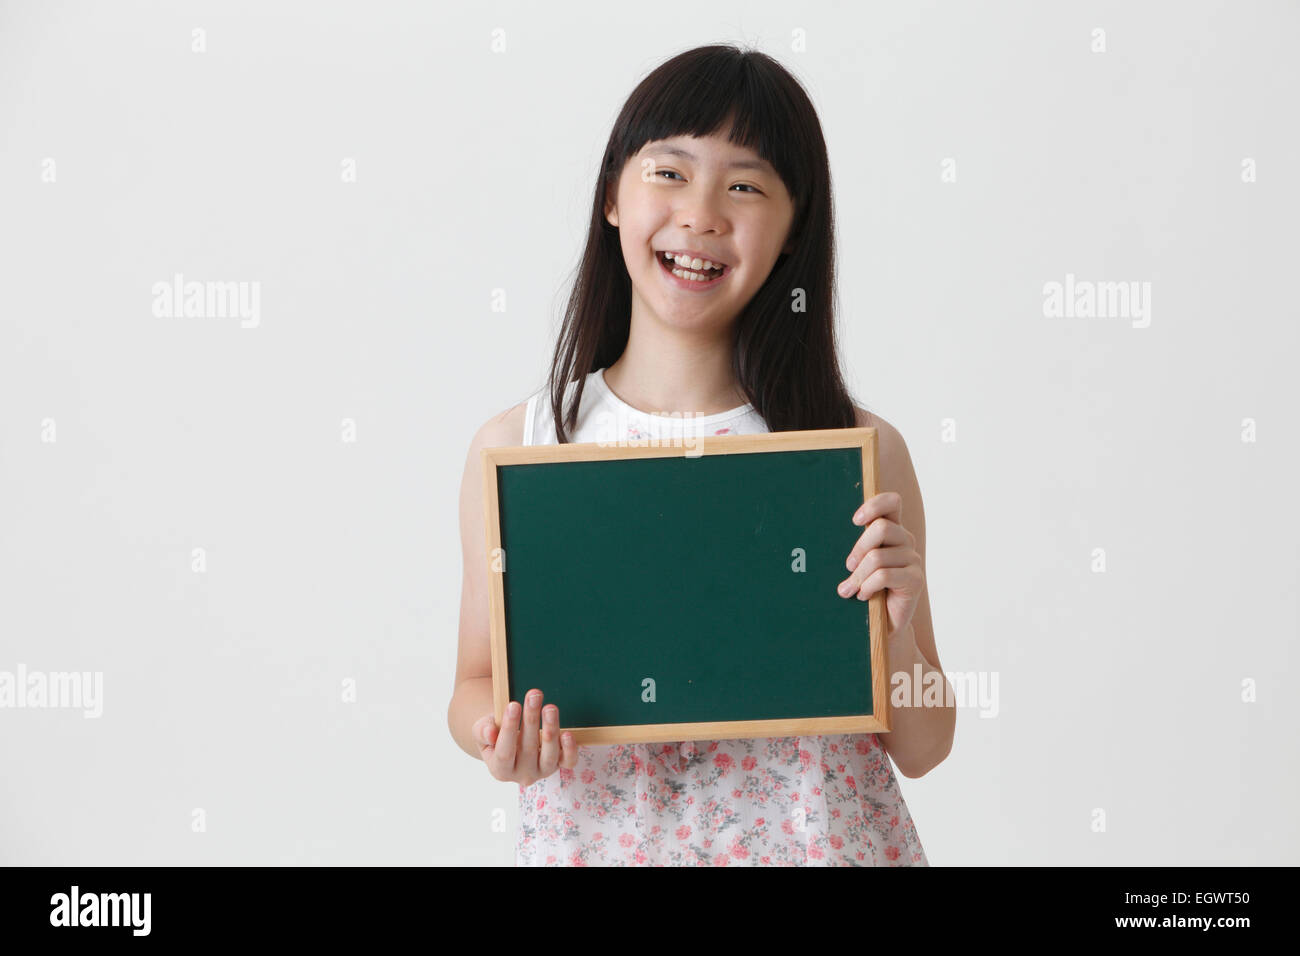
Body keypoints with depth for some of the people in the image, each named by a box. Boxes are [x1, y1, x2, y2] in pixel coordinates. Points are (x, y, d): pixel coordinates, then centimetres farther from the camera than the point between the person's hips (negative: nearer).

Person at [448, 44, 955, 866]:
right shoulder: (515, 447, -6)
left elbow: (922, 749, 0)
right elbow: (478, 682, 5)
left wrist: (895, 631, -19)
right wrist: (500, 735, -16)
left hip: (816, 835, 0)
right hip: (599, 835, 0)